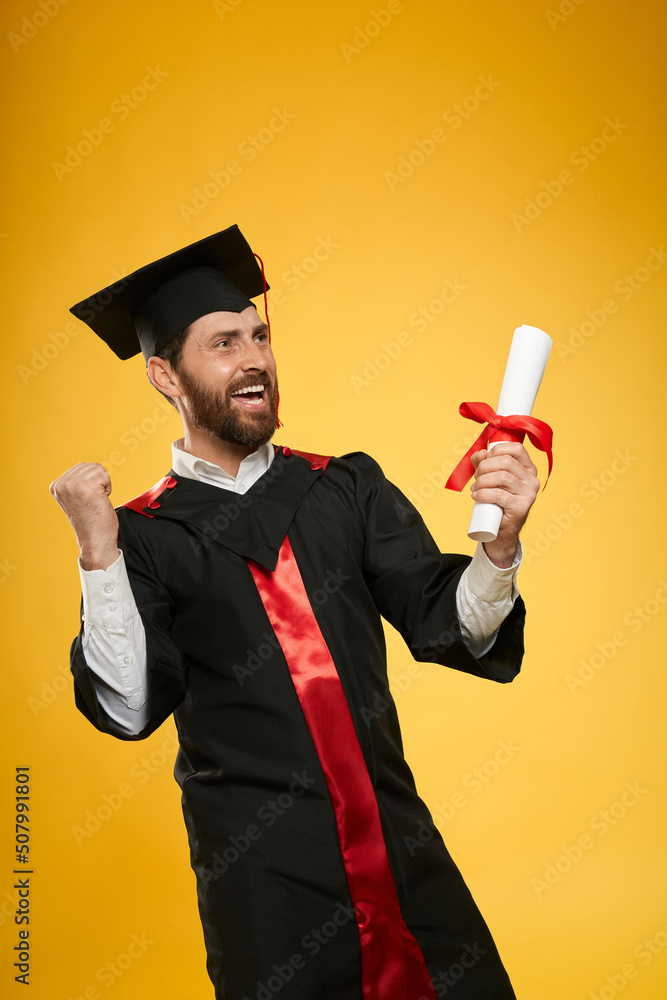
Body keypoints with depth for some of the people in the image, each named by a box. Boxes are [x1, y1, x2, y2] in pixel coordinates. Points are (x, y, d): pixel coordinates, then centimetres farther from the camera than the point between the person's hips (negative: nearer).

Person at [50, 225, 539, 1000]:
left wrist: (499, 543, -23)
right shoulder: (141, 537, -2)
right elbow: (131, 708, -12)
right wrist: (99, 552, -22)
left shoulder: (348, 490, 4)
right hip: (262, 874, -2)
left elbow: (451, 627, -4)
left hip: (400, 847, 3)